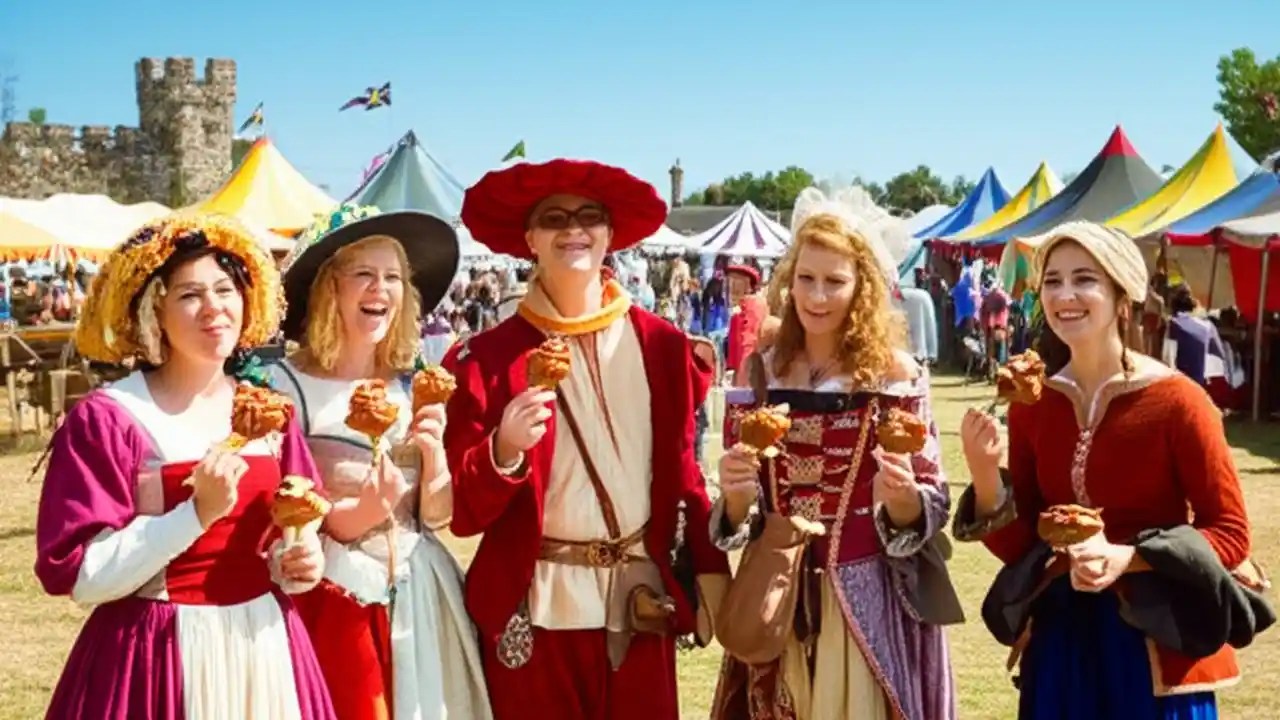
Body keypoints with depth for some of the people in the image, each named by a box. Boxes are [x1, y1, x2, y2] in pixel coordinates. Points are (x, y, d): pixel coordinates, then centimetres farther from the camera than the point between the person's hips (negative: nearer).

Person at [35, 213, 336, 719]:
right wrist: (198, 512, -23)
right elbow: (79, 577, -15)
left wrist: (298, 563, -7)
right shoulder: (107, 418, -9)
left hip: (263, 646, 5)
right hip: (159, 661, -4)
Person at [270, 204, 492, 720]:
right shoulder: (288, 386, -11)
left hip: (418, 596, 5)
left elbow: (437, 516, 6)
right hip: (334, 600, -4)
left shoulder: (414, 387, 4)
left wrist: (433, 452, -11)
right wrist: (349, 517, -25)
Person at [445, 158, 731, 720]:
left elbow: (681, 471, 9)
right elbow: (462, 512, -5)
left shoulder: (660, 344, 2)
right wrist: (503, 453, -22)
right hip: (535, 611, -2)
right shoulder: (488, 357, -5)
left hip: (642, 602, 2)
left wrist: (710, 570, 6)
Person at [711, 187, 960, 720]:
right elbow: (739, 513, 5)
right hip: (775, 600, 3)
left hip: (868, 601, -3)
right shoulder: (760, 374, 0)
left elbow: (932, 505, -5)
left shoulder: (896, 374, -7)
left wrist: (901, 497, -25)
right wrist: (736, 495, -16)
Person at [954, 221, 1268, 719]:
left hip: (1157, 643, -4)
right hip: (1060, 639, 4)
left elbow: (1230, 532, -10)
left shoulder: (1176, 401, -13)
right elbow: (1019, 546, 2)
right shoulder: (1031, 404, 0)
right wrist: (984, 473, -15)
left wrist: (1128, 559, -22)